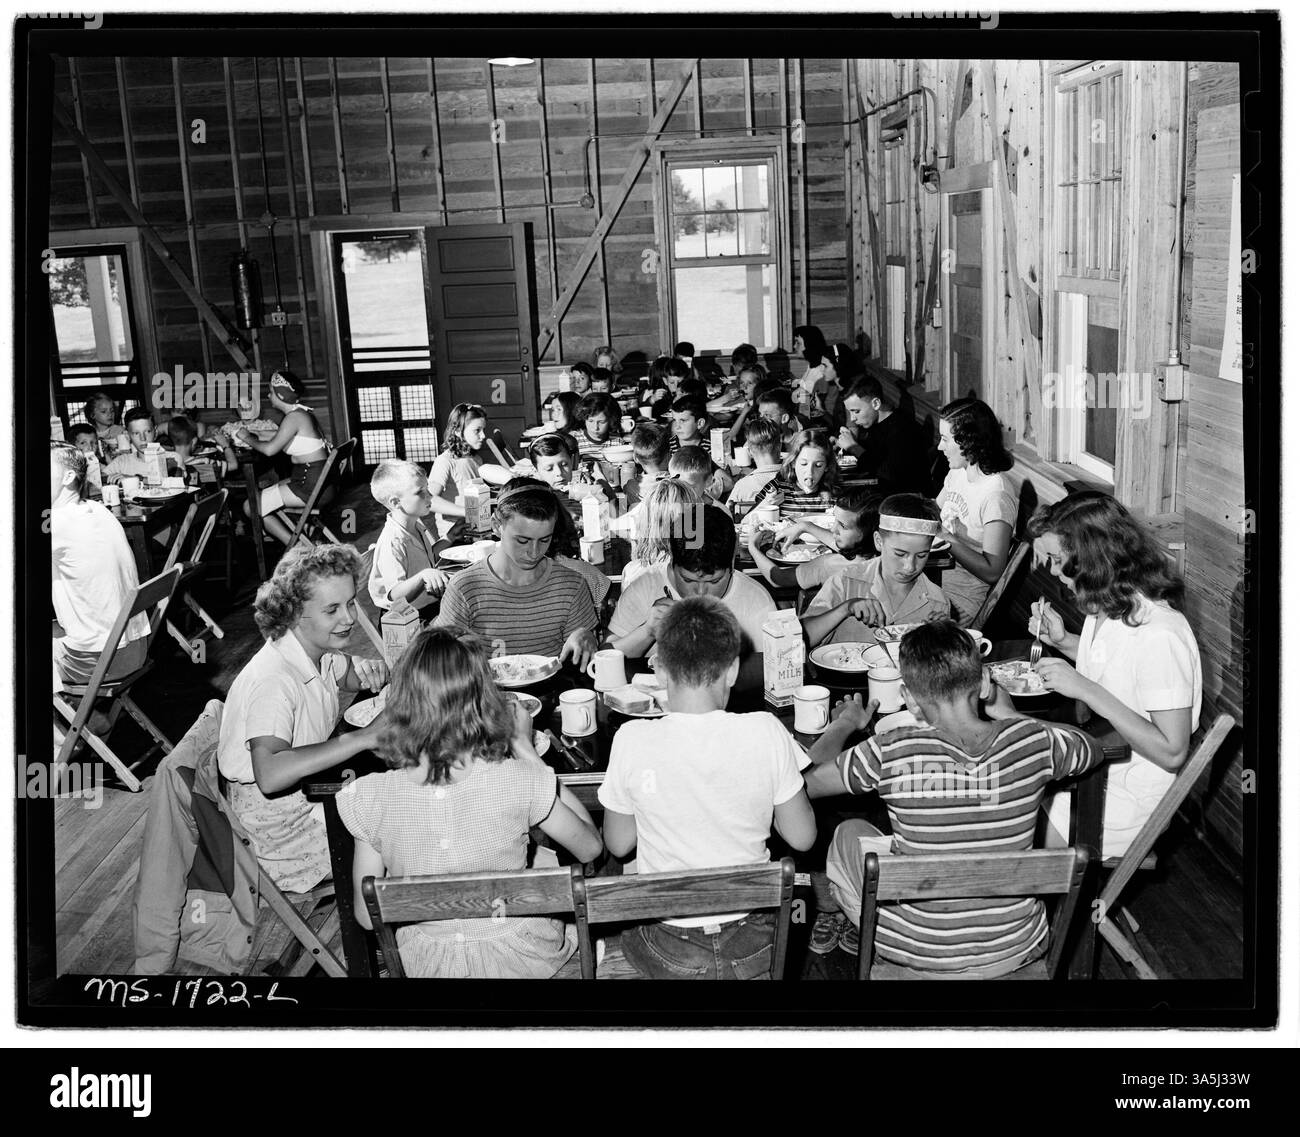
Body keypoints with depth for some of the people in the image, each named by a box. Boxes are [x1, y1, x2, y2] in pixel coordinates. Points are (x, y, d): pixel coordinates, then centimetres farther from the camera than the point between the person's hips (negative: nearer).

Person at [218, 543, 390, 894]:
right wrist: (365, 737, -42)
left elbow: (349, 674, 20)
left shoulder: (319, 652, -2)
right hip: (280, 828, -9)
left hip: (314, 791, 9)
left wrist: (371, 670, -6)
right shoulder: (272, 680, -28)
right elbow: (271, 774, -41)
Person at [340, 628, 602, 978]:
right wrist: (525, 747, -6)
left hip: (428, 962, 2)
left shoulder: (371, 798, -22)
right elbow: (590, 847, -6)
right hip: (519, 959, -1)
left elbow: (366, 916, -11)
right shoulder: (520, 782, -26)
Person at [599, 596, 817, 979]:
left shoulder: (632, 740, -18)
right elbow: (803, 837, -6)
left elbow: (618, 844, -4)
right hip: (754, 947, 1)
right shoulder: (767, 733, -18)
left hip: (669, 957, 0)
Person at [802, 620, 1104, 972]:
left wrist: (844, 723, 9)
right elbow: (1094, 748, 10)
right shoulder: (1034, 741, -13)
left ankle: (861, 932, 45)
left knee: (849, 833, 21)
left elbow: (806, 781, -8)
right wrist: (1010, 715, 20)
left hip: (920, 955, -3)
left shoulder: (891, 754, -22)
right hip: (1018, 950, 3)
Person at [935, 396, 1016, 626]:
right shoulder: (958, 472, 7)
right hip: (933, 573, 8)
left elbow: (992, 571, -20)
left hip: (961, 597, -8)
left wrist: (947, 538, -23)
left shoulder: (996, 495, -20)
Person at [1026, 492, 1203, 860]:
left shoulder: (1160, 634, -26)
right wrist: (1064, 641, 1)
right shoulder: (1106, 607, 2)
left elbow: (1172, 753, -25)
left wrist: (1085, 689, -28)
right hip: (1090, 767, 8)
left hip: (1125, 800, -8)